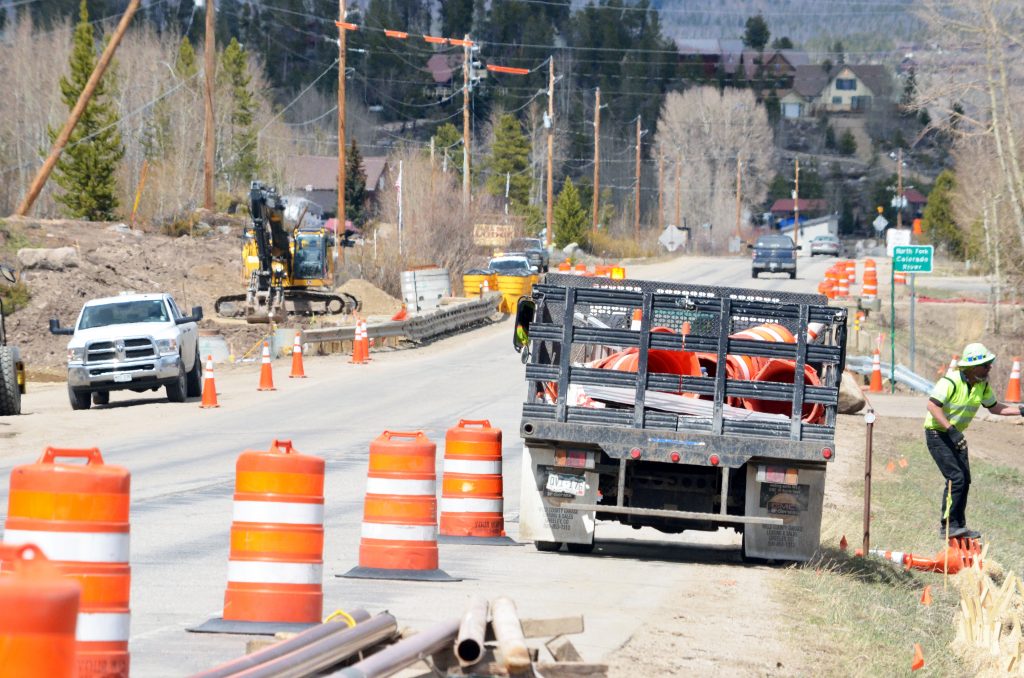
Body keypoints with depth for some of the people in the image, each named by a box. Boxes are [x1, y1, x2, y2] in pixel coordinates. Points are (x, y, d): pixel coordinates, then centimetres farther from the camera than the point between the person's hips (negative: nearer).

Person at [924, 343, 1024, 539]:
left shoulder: (982, 385, 1)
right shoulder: (951, 382, -24)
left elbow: (994, 407, 15)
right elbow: (932, 406, -29)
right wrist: (951, 430, -34)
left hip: (956, 435, 8)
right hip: (937, 433, -8)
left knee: (964, 480, 7)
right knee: (956, 477, -18)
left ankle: (958, 525, 18)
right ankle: (947, 526, -14)